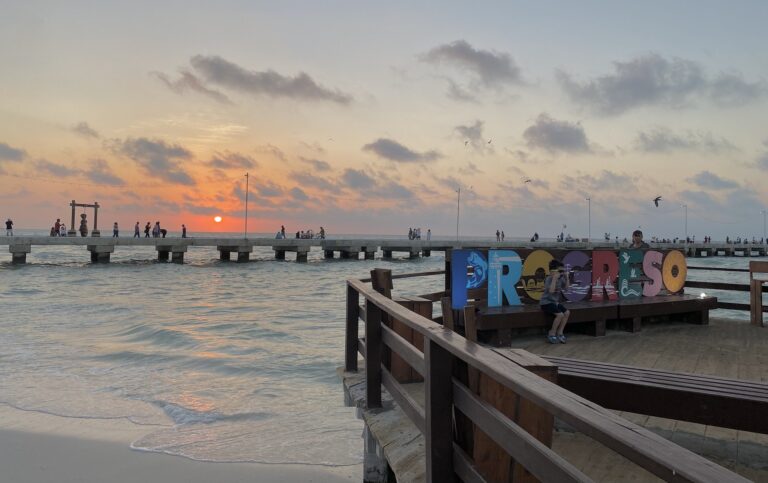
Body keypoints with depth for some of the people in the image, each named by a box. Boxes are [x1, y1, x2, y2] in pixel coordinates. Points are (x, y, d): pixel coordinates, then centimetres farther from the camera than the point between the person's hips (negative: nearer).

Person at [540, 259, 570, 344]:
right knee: (560, 314, -24)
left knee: (567, 312, -8)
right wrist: (554, 278, -31)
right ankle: (552, 334, -7)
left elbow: (566, 288, 9)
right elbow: (551, 290, -31)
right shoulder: (549, 279, -17)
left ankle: (559, 333, 3)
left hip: (555, 302, 8)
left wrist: (566, 278, -1)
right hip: (546, 302, -8)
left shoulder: (560, 279, 4)